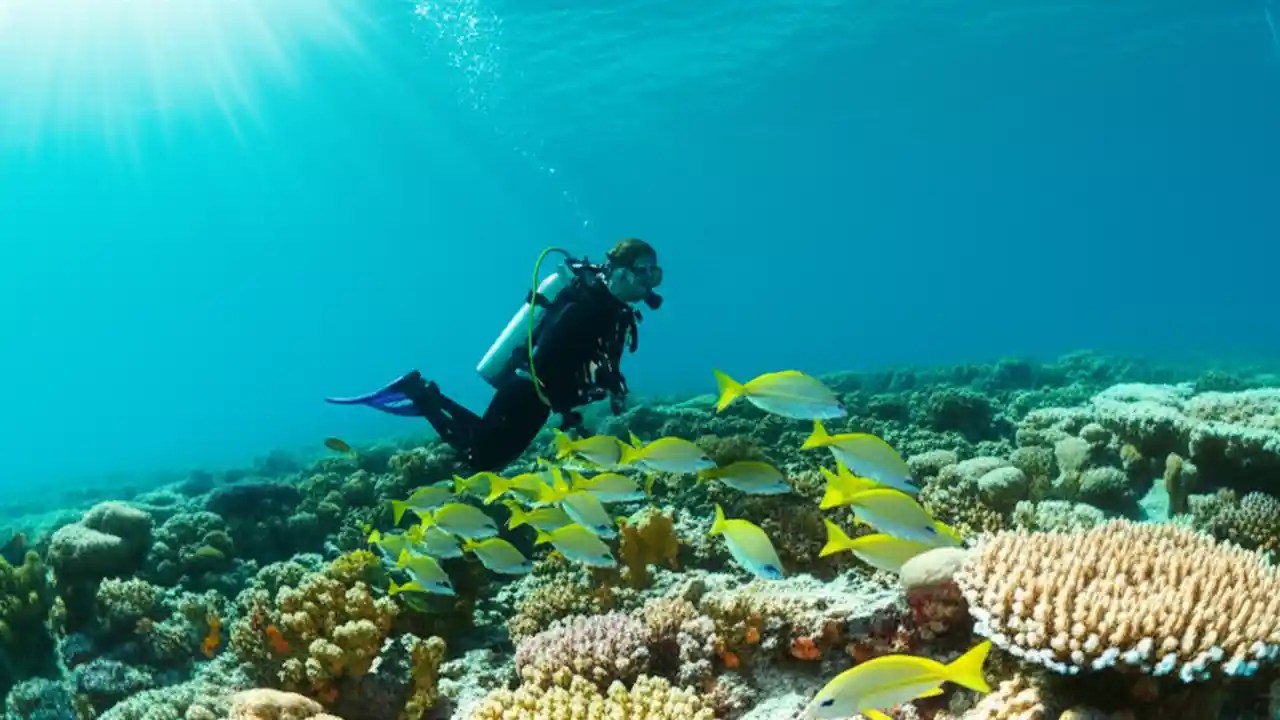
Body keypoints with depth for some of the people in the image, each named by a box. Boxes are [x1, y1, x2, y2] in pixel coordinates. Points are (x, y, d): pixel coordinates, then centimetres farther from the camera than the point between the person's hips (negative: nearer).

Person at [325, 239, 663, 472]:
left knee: (487, 446, 23)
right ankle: (420, 395, 7)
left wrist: (615, 389, 1)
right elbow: (543, 362, -32)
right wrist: (568, 412, -25)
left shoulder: (615, 309, 5)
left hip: (534, 394, 9)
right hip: (524, 392, -9)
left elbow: (602, 362, 19)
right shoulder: (586, 306, -25)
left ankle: (424, 395, 25)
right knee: (480, 459, 1)